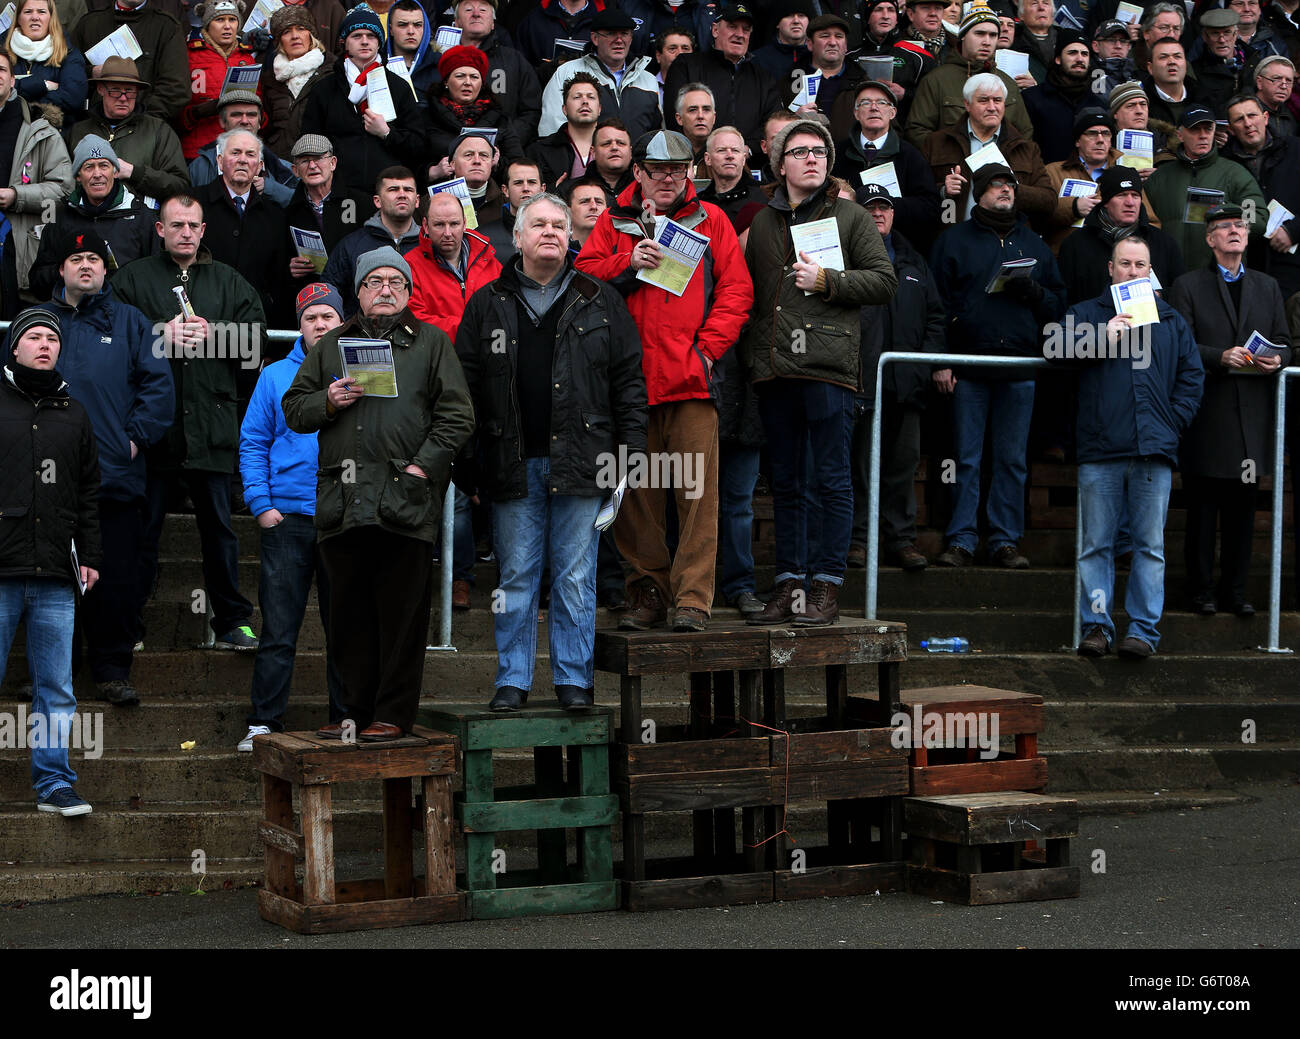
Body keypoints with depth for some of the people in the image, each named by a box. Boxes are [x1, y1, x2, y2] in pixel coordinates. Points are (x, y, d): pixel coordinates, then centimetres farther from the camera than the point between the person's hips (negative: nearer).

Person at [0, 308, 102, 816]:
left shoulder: (74, 415, 16)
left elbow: (88, 492, 19)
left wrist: (89, 555, 12)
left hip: (56, 581, 3)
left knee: (56, 691, 4)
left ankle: (53, 783, 10)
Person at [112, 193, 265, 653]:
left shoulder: (230, 283, 14)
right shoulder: (133, 279, 7)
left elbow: (253, 343, 7)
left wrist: (213, 335, -8)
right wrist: (162, 337, -13)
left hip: (211, 421, 2)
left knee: (218, 525, 6)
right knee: (143, 526, 3)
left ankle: (231, 621, 13)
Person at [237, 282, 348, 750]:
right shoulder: (276, 376, 8)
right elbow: (252, 444, 7)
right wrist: (261, 504, -4)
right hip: (287, 518, -1)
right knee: (278, 628, -3)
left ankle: (347, 719, 14)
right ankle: (264, 721, 2)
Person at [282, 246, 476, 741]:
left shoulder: (431, 342, 12)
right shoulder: (331, 346, 20)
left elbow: (456, 416, 4)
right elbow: (294, 410, 20)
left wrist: (421, 467, -8)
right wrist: (329, 400, -1)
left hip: (405, 498, -3)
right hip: (341, 497, 3)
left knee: (402, 612, -3)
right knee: (349, 612, 6)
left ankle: (394, 714, 4)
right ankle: (356, 709, 15)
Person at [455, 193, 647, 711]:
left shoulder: (601, 303, 8)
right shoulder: (488, 305, 9)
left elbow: (628, 378, 6)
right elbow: (465, 384, 7)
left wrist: (630, 449, -1)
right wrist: (467, 462, 0)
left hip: (579, 463, 0)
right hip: (513, 464, 1)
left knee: (576, 576, 3)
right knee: (516, 576, 5)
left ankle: (573, 678, 12)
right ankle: (512, 679, 13)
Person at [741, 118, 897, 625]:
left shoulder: (850, 215, 7)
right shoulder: (763, 222, 18)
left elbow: (884, 280, 1)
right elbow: (748, 292, 24)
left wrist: (827, 281, -8)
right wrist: (750, 351, 12)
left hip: (829, 361, -4)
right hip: (774, 367, 4)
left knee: (832, 478, -4)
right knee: (785, 482, 8)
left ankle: (827, 587, -1)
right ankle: (788, 585, 12)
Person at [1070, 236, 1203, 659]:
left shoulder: (1171, 320, 17)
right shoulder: (1084, 314, 12)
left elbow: (1191, 377, 14)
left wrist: (1172, 423, 2)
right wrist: (1103, 340, -11)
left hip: (1154, 450, 1)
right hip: (1099, 450, -1)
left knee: (1150, 545, 0)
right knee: (1096, 544, 0)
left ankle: (1144, 630, 3)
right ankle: (1097, 626, 5)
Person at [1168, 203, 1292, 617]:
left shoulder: (1267, 288, 16)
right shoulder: (1187, 286, 3)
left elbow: (1284, 343, 15)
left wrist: (1277, 359, -7)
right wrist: (1222, 357, -19)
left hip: (1252, 413, 3)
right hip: (1207, 412, -3)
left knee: (1243, 507, 6)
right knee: (1202, 507, 0)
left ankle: (1235, 590, 14)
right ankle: (1201, 590, 9)